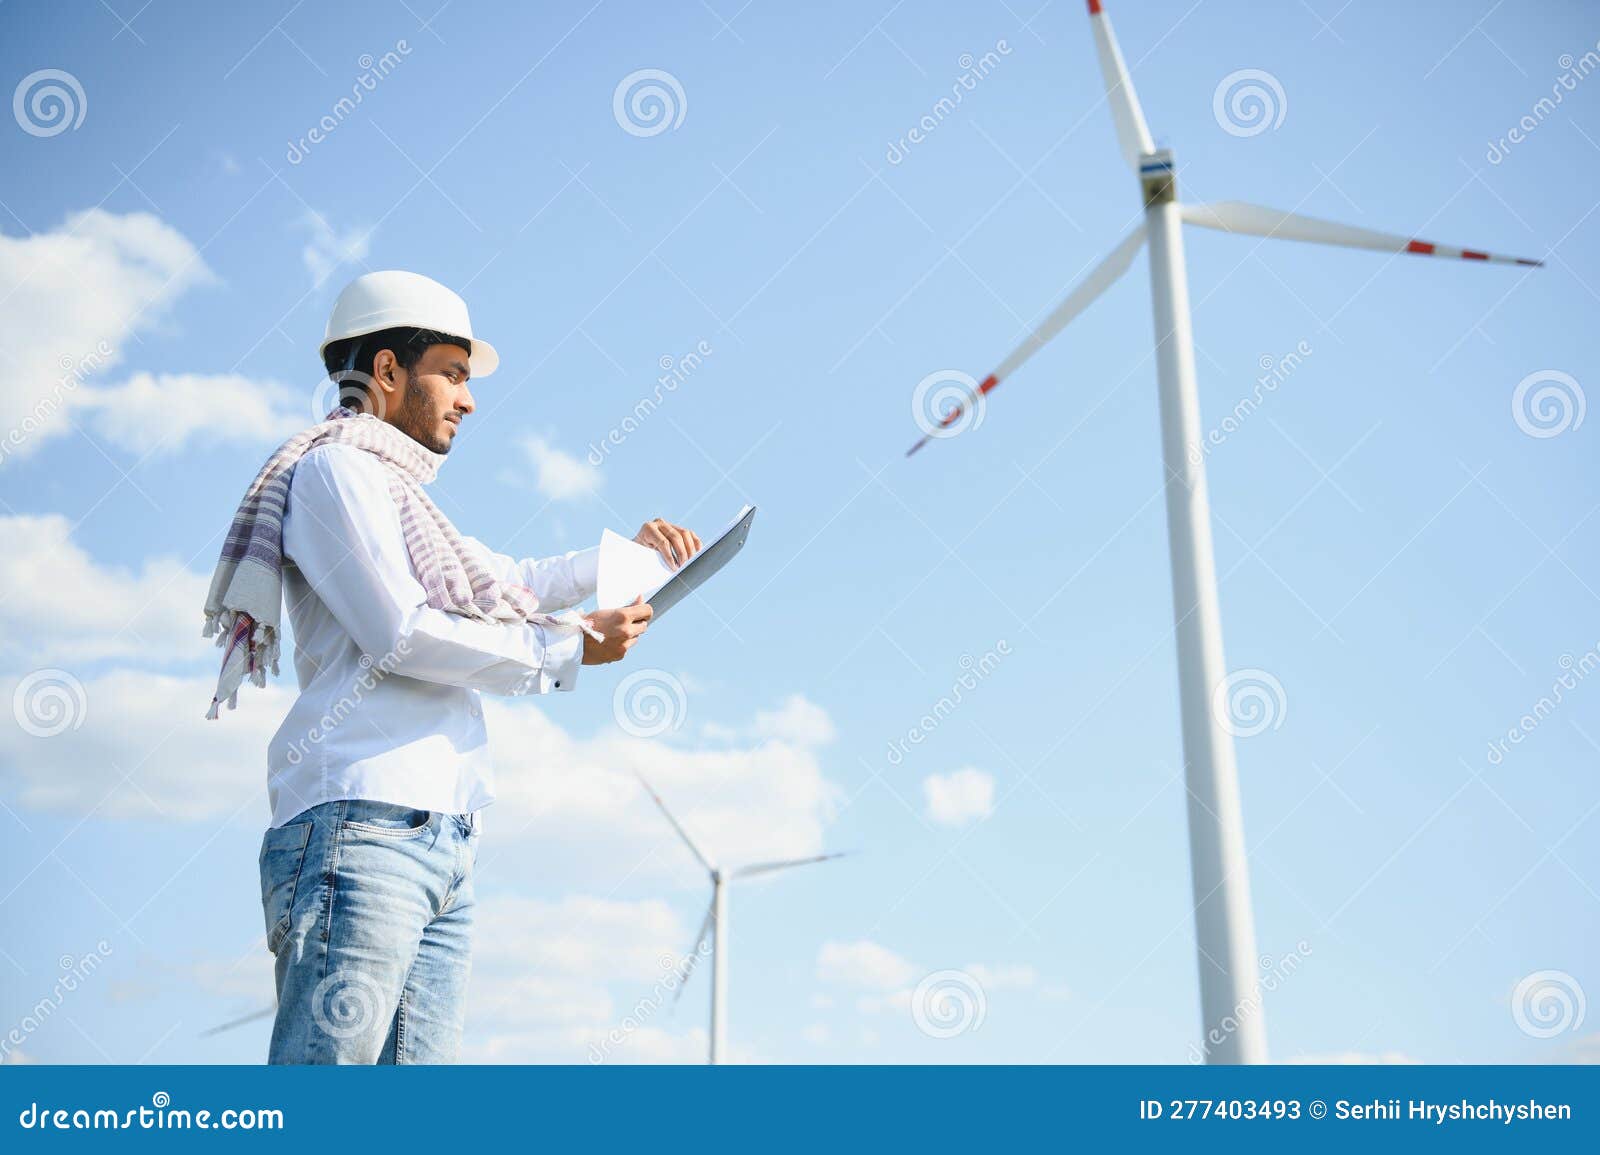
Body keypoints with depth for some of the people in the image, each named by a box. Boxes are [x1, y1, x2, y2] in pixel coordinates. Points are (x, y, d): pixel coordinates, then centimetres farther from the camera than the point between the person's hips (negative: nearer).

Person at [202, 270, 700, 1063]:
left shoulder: (399, 497, 29)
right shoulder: (332, 468, 1)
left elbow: (507, 584, 44)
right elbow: (401, 633, -11)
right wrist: (569, 648, -3)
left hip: (440, 838, 9)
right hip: (361, 820, -9)